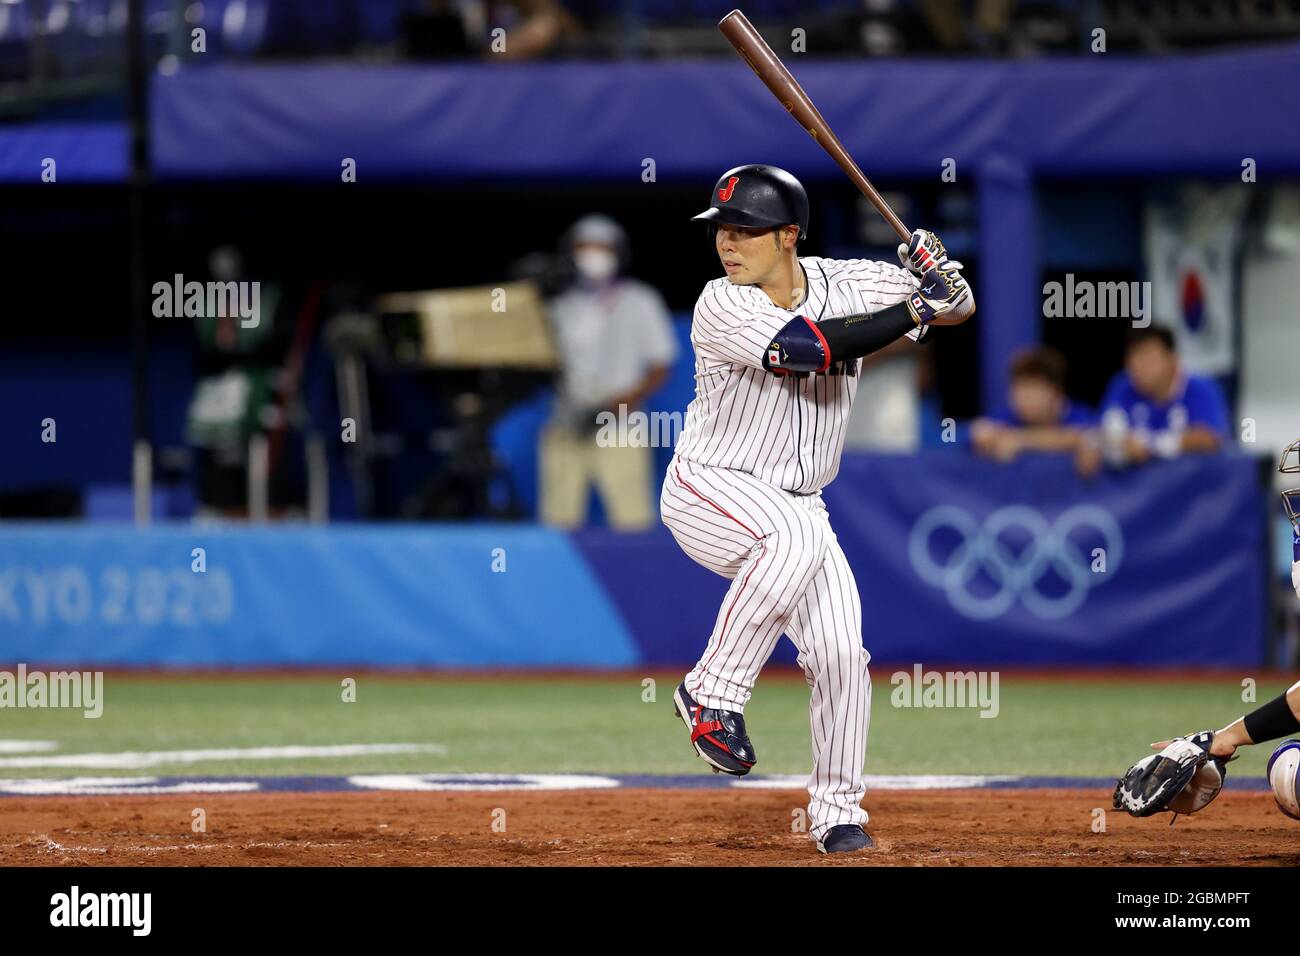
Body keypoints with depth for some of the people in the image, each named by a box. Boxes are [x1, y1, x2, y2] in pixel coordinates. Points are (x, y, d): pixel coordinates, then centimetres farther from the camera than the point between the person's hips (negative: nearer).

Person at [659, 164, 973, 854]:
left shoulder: (846, 284, -3)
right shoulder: (723, 307, -19)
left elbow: (959, 307, 3)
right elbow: (811, 346, -33)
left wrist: (939, 277, -21)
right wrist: (913, 311, -29)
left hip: (795, 505, 5)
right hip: (709, 488, -5)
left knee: (840, 653, -6)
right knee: (794, 535, -37)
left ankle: (837, 811, 13)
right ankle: (712, 694, -26)